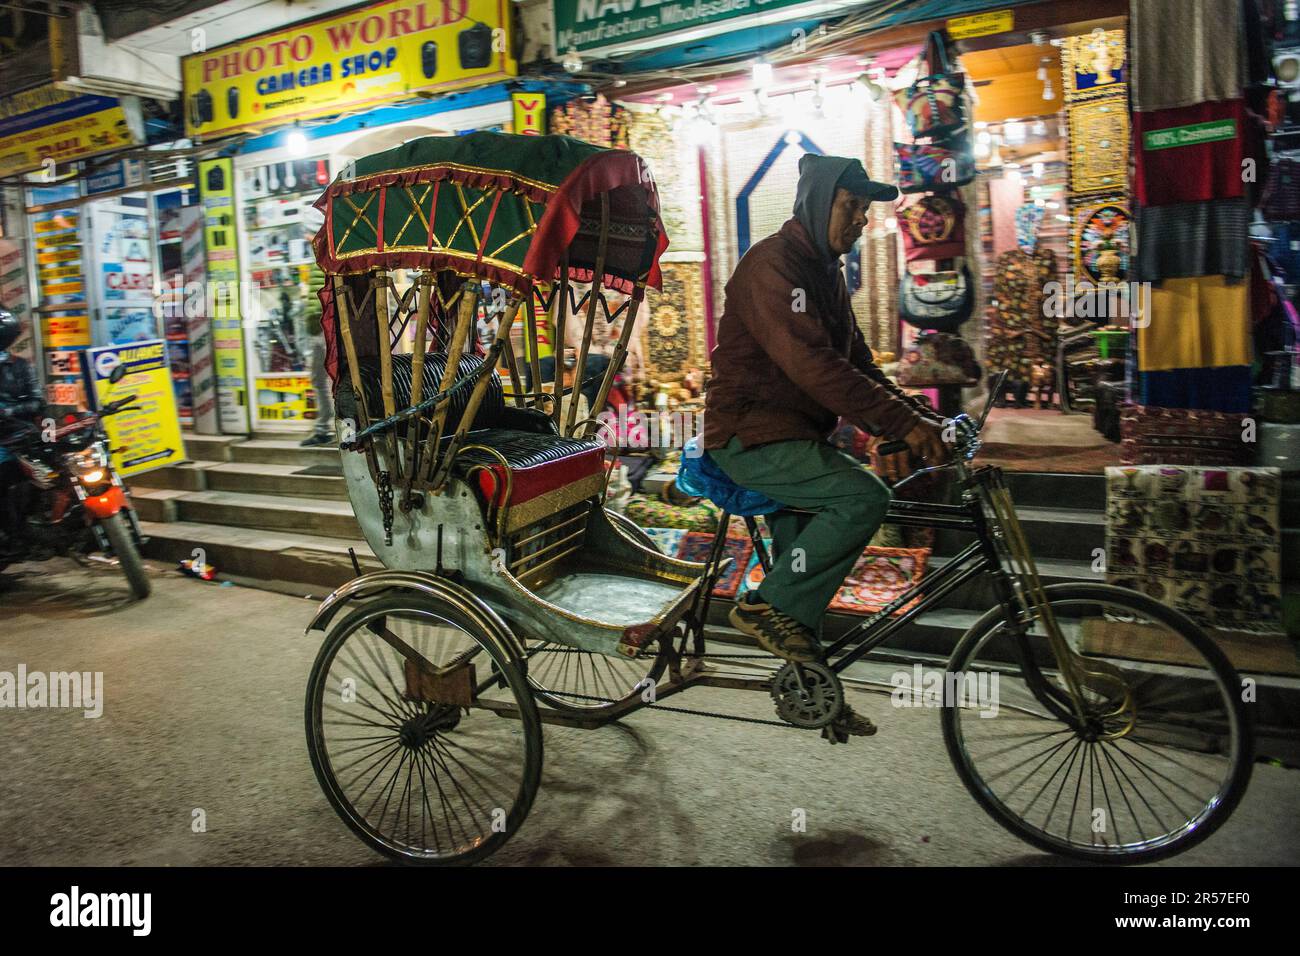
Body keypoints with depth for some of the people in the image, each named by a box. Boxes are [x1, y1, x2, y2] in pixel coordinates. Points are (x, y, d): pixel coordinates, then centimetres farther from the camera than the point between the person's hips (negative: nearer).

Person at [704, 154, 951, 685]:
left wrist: (918, 421, -2)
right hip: (751, 437, -10)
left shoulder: (826, 273, 16)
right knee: (864, 497, -26)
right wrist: (904, 422, -30)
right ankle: (766, 606, -13)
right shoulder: (772, 264, -15)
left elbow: (857, 364, 13)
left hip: (794, 436, 10)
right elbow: (812, 364, -28)